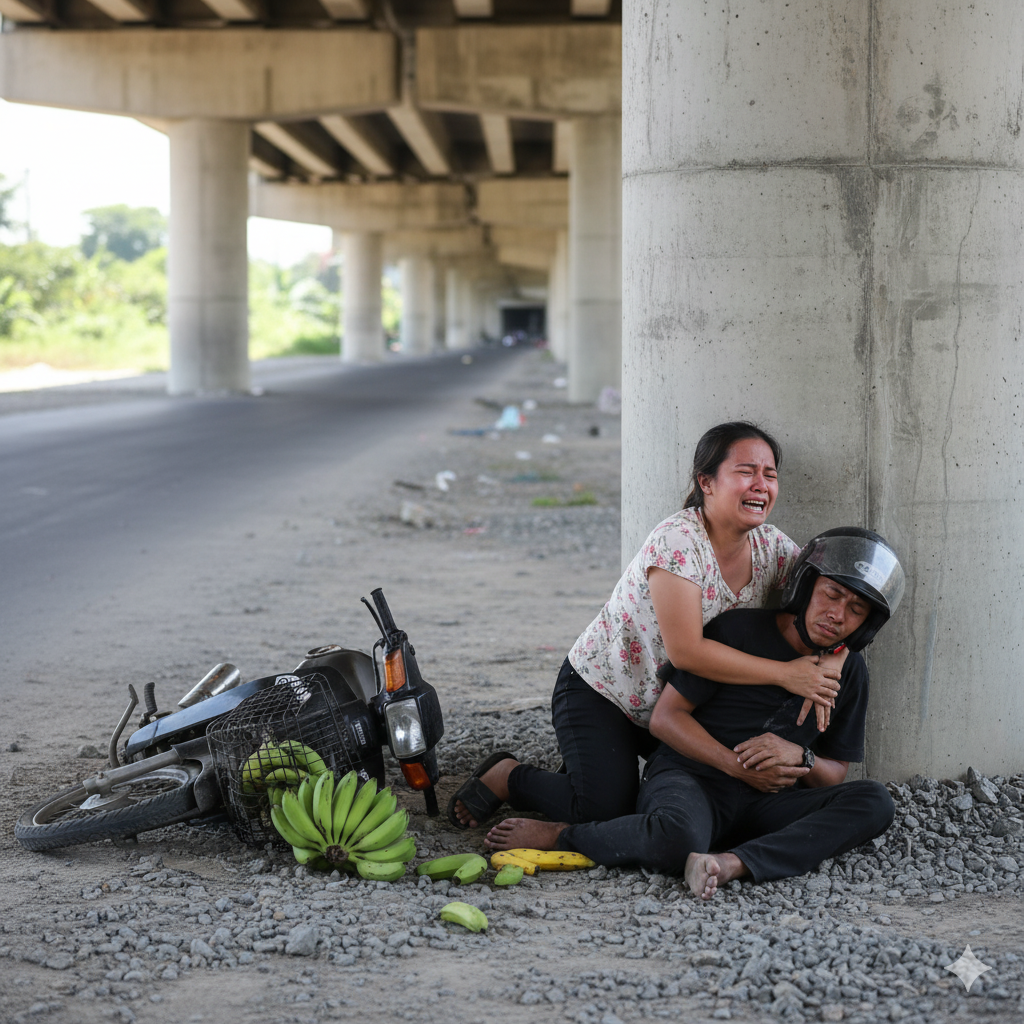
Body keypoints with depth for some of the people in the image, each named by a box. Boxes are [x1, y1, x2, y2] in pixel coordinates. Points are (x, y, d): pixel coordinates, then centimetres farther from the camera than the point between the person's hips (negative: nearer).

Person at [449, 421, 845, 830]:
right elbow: (685, 650, -34)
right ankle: (506, 776, 8)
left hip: (679, 703, 7)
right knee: (607, 808, -20)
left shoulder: (771, 547, -9)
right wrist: (785, 674, -33)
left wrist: (824, 674, -28)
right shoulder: (678, 541, -28)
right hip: (601, 689, -7)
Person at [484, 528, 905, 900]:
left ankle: (732, 862, -36)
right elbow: (666, 717, -5)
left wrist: (800, 758, -11)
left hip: (762, 808, 5)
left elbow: (834, 775, 13)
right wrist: (738, 766, -14)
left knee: (874, 802, -22)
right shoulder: (738, 630, -4)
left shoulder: (849, 673, 11)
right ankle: (561, 836, -15)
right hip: (689, 779, -5)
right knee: (677, 836, -42)